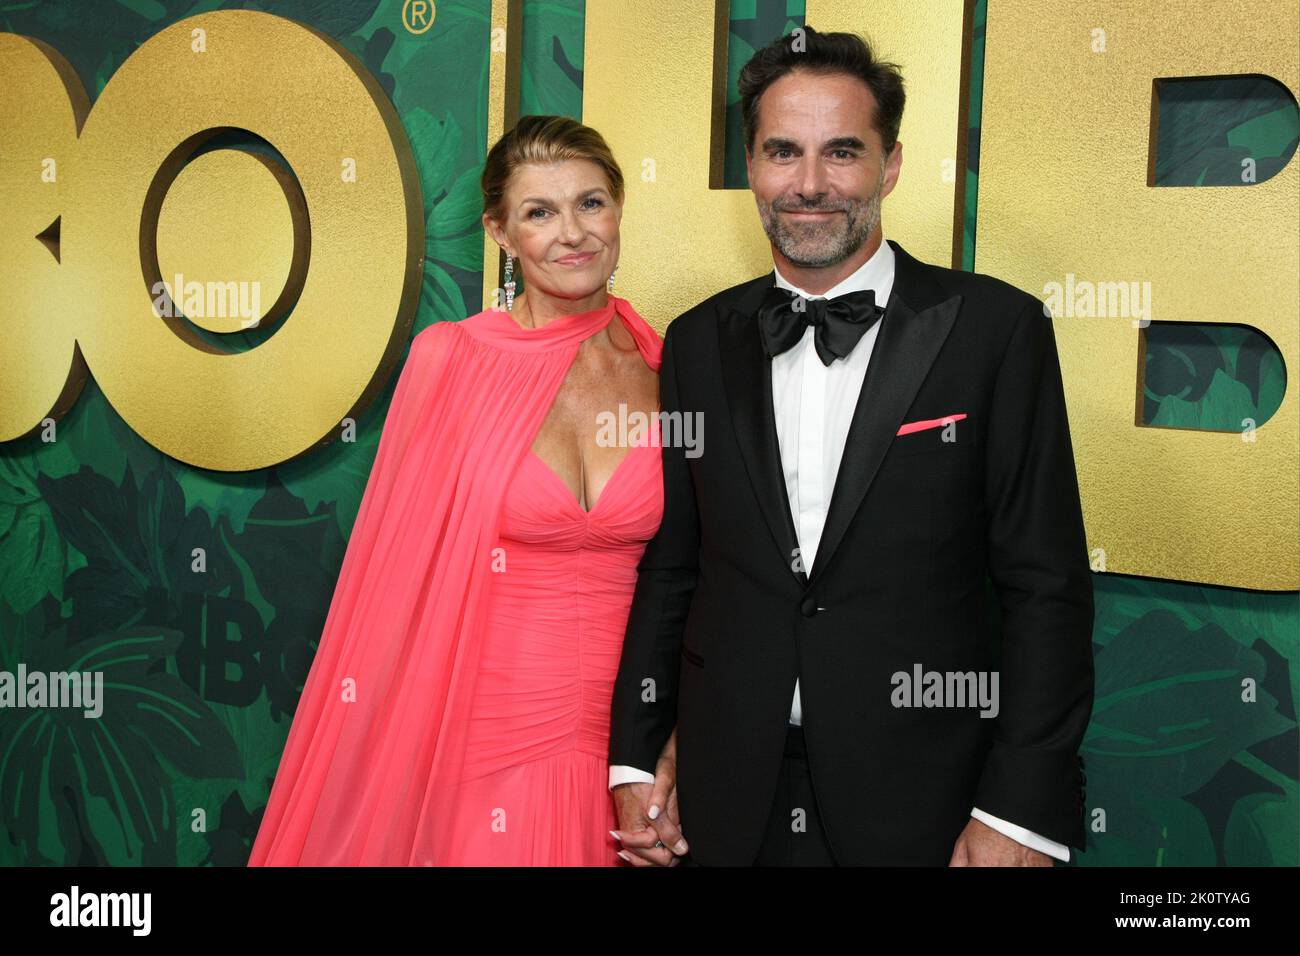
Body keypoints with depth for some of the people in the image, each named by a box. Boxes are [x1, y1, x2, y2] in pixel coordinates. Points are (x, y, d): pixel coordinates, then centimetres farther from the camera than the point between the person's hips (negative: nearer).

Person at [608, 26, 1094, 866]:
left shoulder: (996, 328, -7)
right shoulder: (699, 344, 3)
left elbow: (1046, 586, -8)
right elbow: (668, 565, 8)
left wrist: (1025, 812, -12)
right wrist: (635, 756, 5)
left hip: (920, 805, -2)